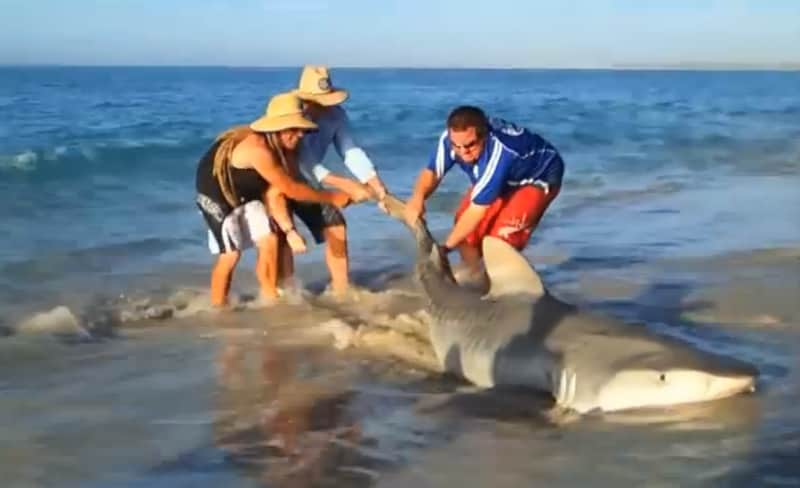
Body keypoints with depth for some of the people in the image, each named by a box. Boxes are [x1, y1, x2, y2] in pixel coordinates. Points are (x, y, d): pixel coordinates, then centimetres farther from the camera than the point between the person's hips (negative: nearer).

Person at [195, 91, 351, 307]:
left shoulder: (284, 149, -12)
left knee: (269, 242, -1)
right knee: (230, 254, -11)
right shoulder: (257, 149, -39)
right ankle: (218, 309, 2)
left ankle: (271, 300, 10)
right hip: (216, 194, -8)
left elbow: (275, 191, -14)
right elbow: (290, 189, -34)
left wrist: (289, 229, -24)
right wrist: (332, 198, -26)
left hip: (246, 194, 8)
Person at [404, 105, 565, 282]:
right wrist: (417, 198, -38)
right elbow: (432, 172, -16)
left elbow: (477, 210, -37)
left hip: (539, 176, -7)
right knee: (464, 227, -4)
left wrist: (445, 247, -31)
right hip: (505, 177, 7)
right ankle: (476, 277, 14)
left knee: (502, 234, -22)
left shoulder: (499, 153, -44)